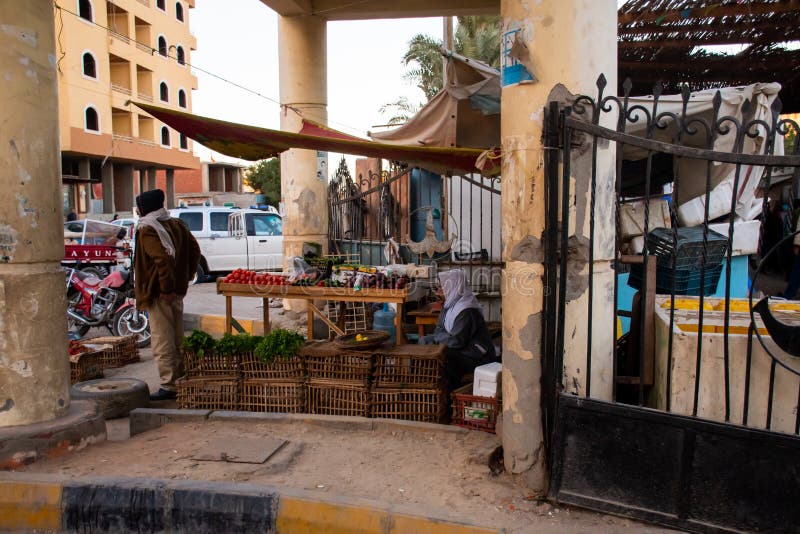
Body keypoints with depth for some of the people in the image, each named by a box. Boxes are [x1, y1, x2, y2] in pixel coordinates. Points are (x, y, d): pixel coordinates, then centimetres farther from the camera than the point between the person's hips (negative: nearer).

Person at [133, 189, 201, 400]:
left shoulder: (147, 231, -14)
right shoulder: (177, 225, 10)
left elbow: (163, 259, -27)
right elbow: (195, 251, 13)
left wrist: (166, 289, -20)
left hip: (159, 294, -8)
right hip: (178, 291, 8)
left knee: (162, 343, -1)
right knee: (177, 340, 16)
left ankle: (169, 386, 3)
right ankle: (181, 381, 24)